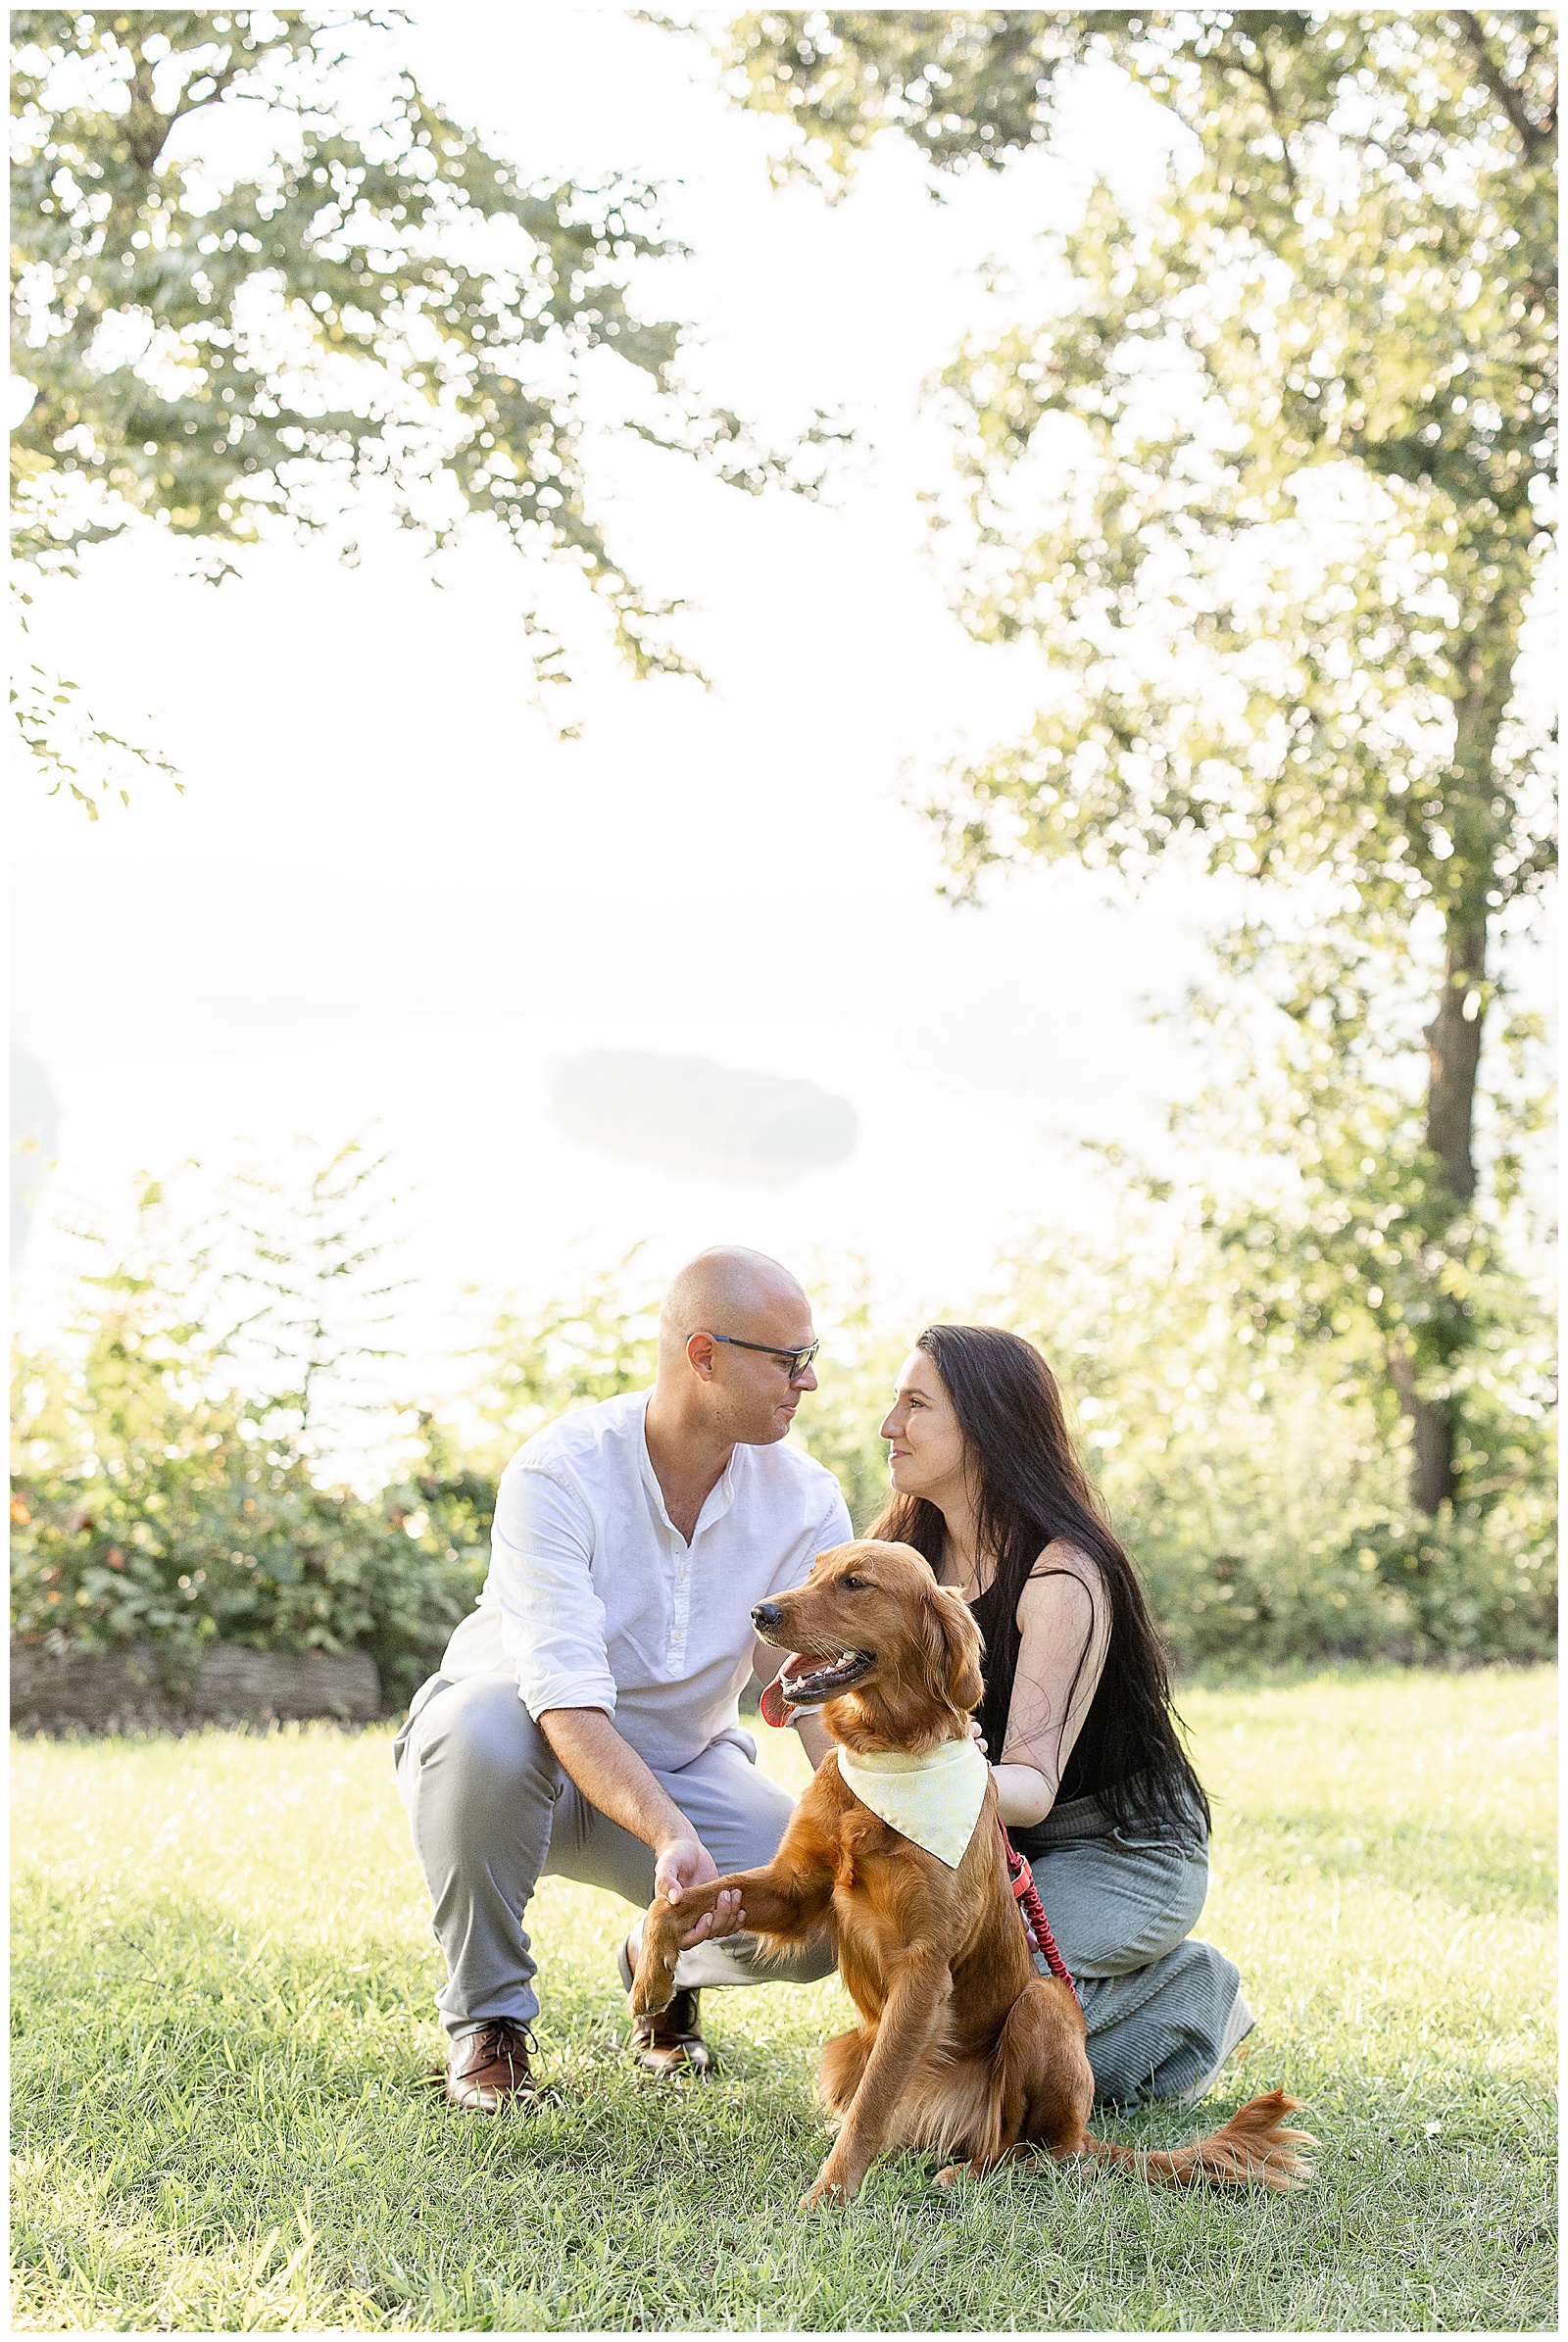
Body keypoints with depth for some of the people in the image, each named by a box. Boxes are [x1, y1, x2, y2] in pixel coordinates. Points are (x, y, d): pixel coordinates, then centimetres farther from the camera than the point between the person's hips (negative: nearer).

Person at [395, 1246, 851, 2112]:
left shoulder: (806, 1503, -11)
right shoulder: (557, 1474, -25)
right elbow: (568, 1705, -35)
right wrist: (671, 1837, -51)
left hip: (685, 1768, 3)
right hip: (533, 1758, -3)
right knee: (482, 1724, -40)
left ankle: (665, 1959, 13)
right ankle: (486, 2018, -15)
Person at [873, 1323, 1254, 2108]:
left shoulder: (1064, 1578, -22)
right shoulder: (915, 1549, 1)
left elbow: (1034, 1784, -29)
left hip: (1126, 1854, -7)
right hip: (1001, 1851, 7)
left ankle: (1185, 2002, -1)